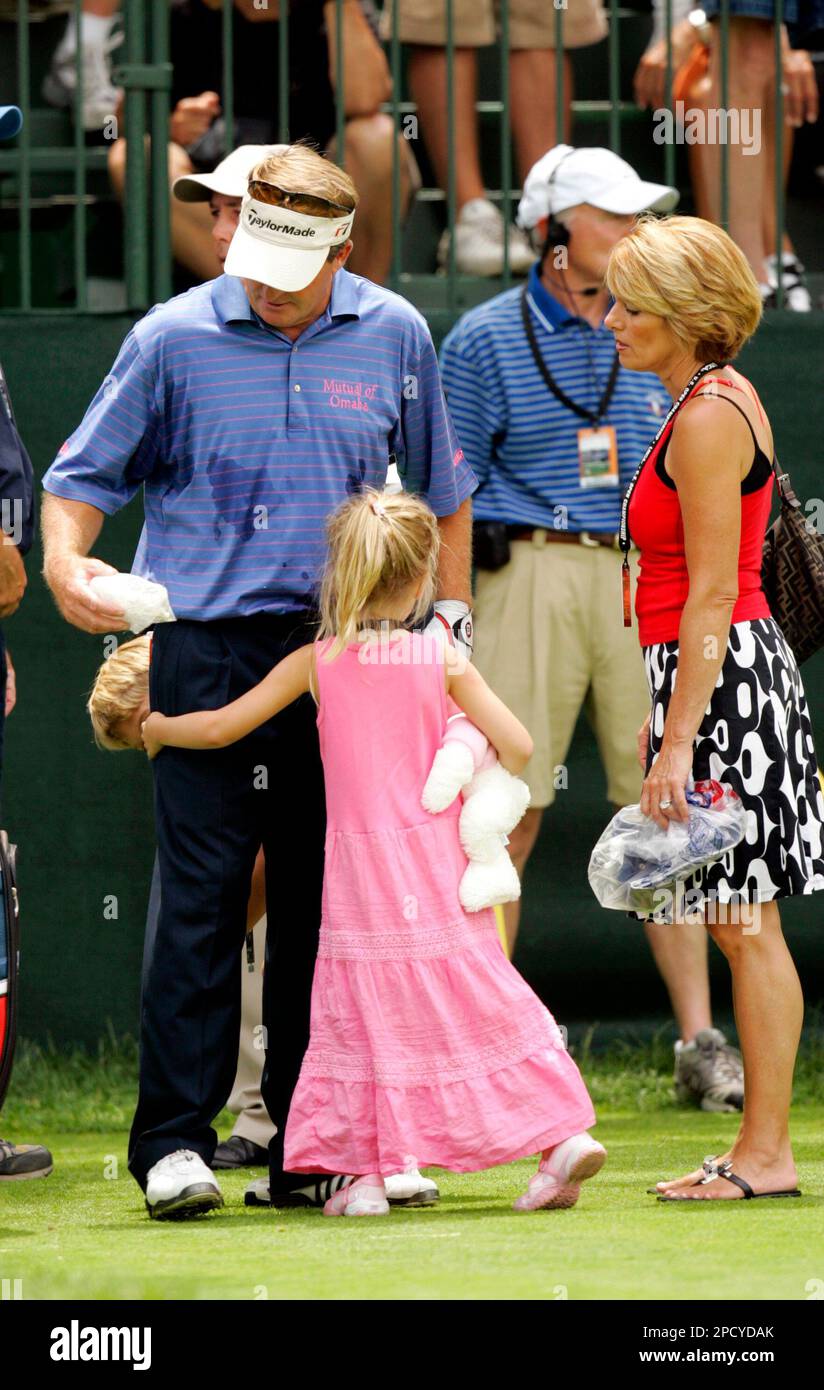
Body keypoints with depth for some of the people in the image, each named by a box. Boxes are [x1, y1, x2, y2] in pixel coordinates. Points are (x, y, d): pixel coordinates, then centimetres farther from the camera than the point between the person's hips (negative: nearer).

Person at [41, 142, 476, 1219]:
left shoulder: (393, 338, 6)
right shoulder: (174, 340, -1)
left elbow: (442, 489, 20)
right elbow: (86, 474, 5)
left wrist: (449, 616, 19)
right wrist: (67, 563, -13)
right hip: (209, 649, -3)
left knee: (326, 898, 5)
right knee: (201, 893, -10)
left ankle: (308, 1150, 11)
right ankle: (175, 1139, -8)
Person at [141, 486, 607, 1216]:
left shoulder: (317, 663, -2)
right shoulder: (440, 657, -3)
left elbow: (220, 728, -1)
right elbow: (516, 745, -8)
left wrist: (157, 728, 17)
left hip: (362, 870, -1)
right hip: (440, 868, 1)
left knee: (363, 1013, 5)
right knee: (484, 1001, 6)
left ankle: (368, 1173, 1)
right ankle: (566, 1133, 1)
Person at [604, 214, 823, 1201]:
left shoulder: (707, 419, -15)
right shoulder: (718, 400, 16)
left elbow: (712, 594, -19)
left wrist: (680, 738, -20)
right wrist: (663, 715, 23)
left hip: (721, 677, -10)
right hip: (725, 673, 10)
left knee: (745, 924, -6)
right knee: (740, 923, 10)